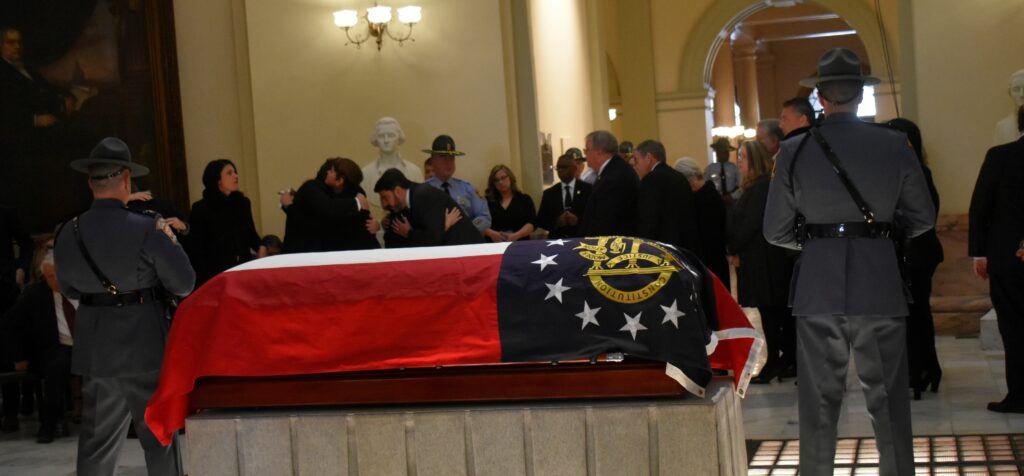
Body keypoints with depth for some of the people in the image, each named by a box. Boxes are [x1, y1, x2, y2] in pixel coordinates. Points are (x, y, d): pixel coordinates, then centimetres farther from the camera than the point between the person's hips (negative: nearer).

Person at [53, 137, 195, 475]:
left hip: (93, 349, 5)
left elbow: (68, 289, 13)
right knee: (159, 435, 5)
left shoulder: (67, 233, 1)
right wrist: (170, 241, 5)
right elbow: (184, 283, -10)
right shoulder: (146, 230, -16)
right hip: (144, 346, -5)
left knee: (97, 440, 14)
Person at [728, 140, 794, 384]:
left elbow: (751, 224, -18)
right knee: (780, 312, 11)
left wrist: (735, 250, -8)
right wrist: (736, 252, 7)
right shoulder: (754, 187, 16)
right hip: (757, 260, 9)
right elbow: (740, 221, 15)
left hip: (763, 261, -9)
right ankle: (789, 359, 15)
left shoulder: (762, 187, -14)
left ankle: (774, 364, -2)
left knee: (769, 312, -5)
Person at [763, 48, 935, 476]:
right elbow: (923, 218, 5)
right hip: (879, 283, 0)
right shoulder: (894, 145, -2)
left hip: (817, 285, 1)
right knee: (888, 397, 8)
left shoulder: (794, 151, -2)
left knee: (819, 400, 8)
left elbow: (776, 231, 1)